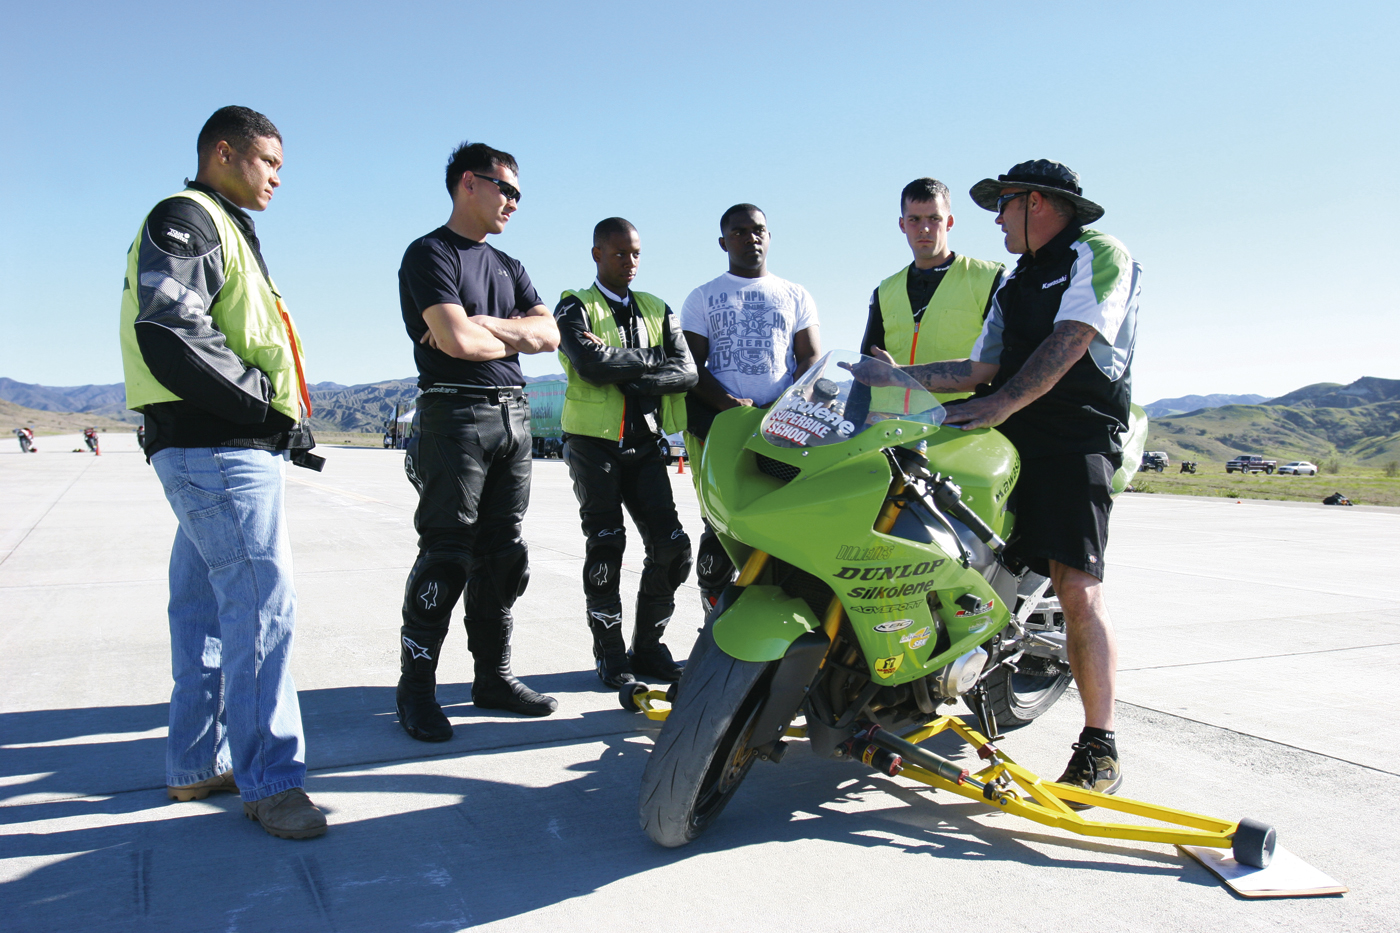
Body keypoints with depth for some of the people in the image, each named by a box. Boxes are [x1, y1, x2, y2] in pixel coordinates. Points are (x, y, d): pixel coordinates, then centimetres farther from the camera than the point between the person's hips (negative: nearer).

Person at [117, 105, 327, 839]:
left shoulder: (222, 231, 26)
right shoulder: (185, 220, -6)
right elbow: (168, 335, -21)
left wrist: (283, 424, 10)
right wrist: (272, 407, -17)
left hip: (228, 449, 10)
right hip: (219, 450, -10)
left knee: (205, 607, 13)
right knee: (262, 606, -11)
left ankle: (196, 764, 23)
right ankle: (269, 780, -4)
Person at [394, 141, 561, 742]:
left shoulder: (508, 267, 22)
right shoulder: (430, 254, -2)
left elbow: (548, 335, 8)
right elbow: (455, 340, -17)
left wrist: (487, 325, -8)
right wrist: (513, 338, 1)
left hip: (513, 416, 7)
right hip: (456, 414, -7)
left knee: (503, 555, 8)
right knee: (446, 555, -8)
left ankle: (493, 676, 17)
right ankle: (416, 688, 2)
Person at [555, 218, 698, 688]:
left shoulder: (657, 310, 16)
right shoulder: (575, 307, 2)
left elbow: (686, 372, 1)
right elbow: (591, 363, -18)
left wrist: (634, 378, -14)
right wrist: (652, 360, -8)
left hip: (645, 443, 4)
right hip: (594, 442, -4)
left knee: (671, 544, -3)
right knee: (606, 545, -6)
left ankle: (648, 645, 12)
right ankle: (610, 652, 7)